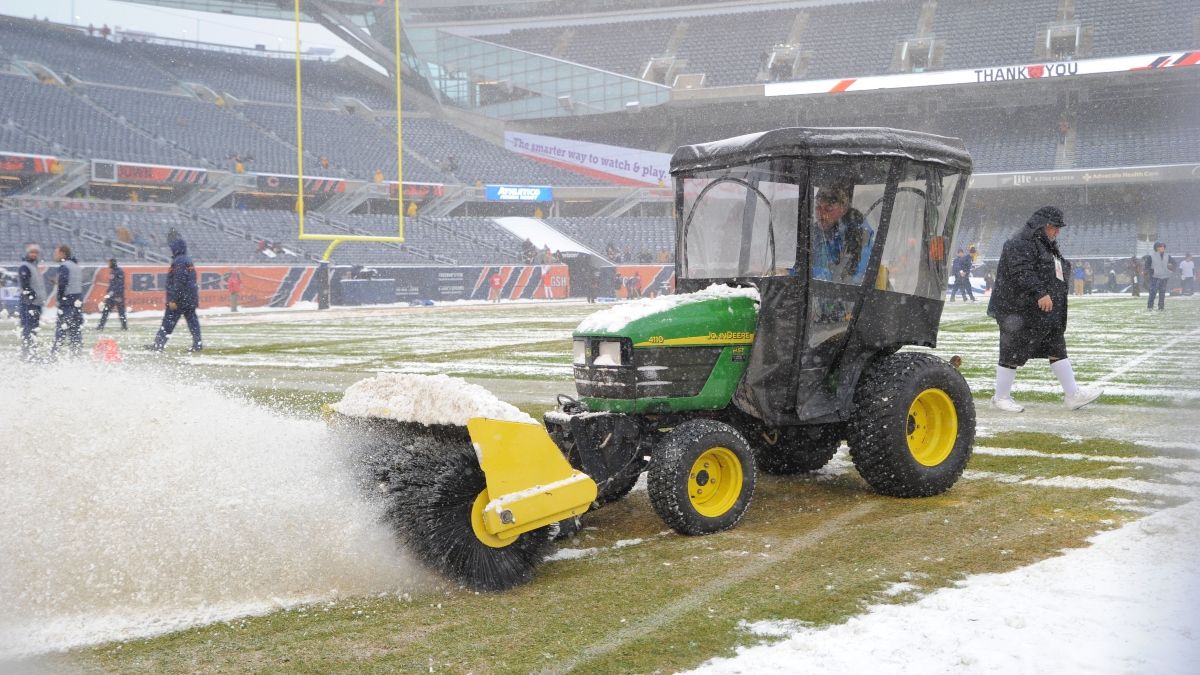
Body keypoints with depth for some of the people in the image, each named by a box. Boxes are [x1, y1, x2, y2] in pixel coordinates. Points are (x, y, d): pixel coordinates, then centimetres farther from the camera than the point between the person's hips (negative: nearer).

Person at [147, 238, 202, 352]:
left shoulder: (179, 262, -16)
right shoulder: (188, 260, 15)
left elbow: (178, 282, -22)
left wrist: (173, 300, -22)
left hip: (180, 299, -9)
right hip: (191, 299, 9)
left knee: (168, 322, -4)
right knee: (192, 320, 8)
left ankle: (158, 345, -1)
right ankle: (197, 344, 6)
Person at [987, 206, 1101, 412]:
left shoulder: (1047, 245, 20)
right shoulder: (1020, 244, -14)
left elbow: (1054, 274, 30)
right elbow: (1022, 272, -28)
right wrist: (1040, 293, -35)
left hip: (1046, 313, 10)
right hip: (1020, 312, -10)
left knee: (1057, 350, 8)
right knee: (1013, 354, -2)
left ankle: (1073, 395, 10)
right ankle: (1001, 397, 9)